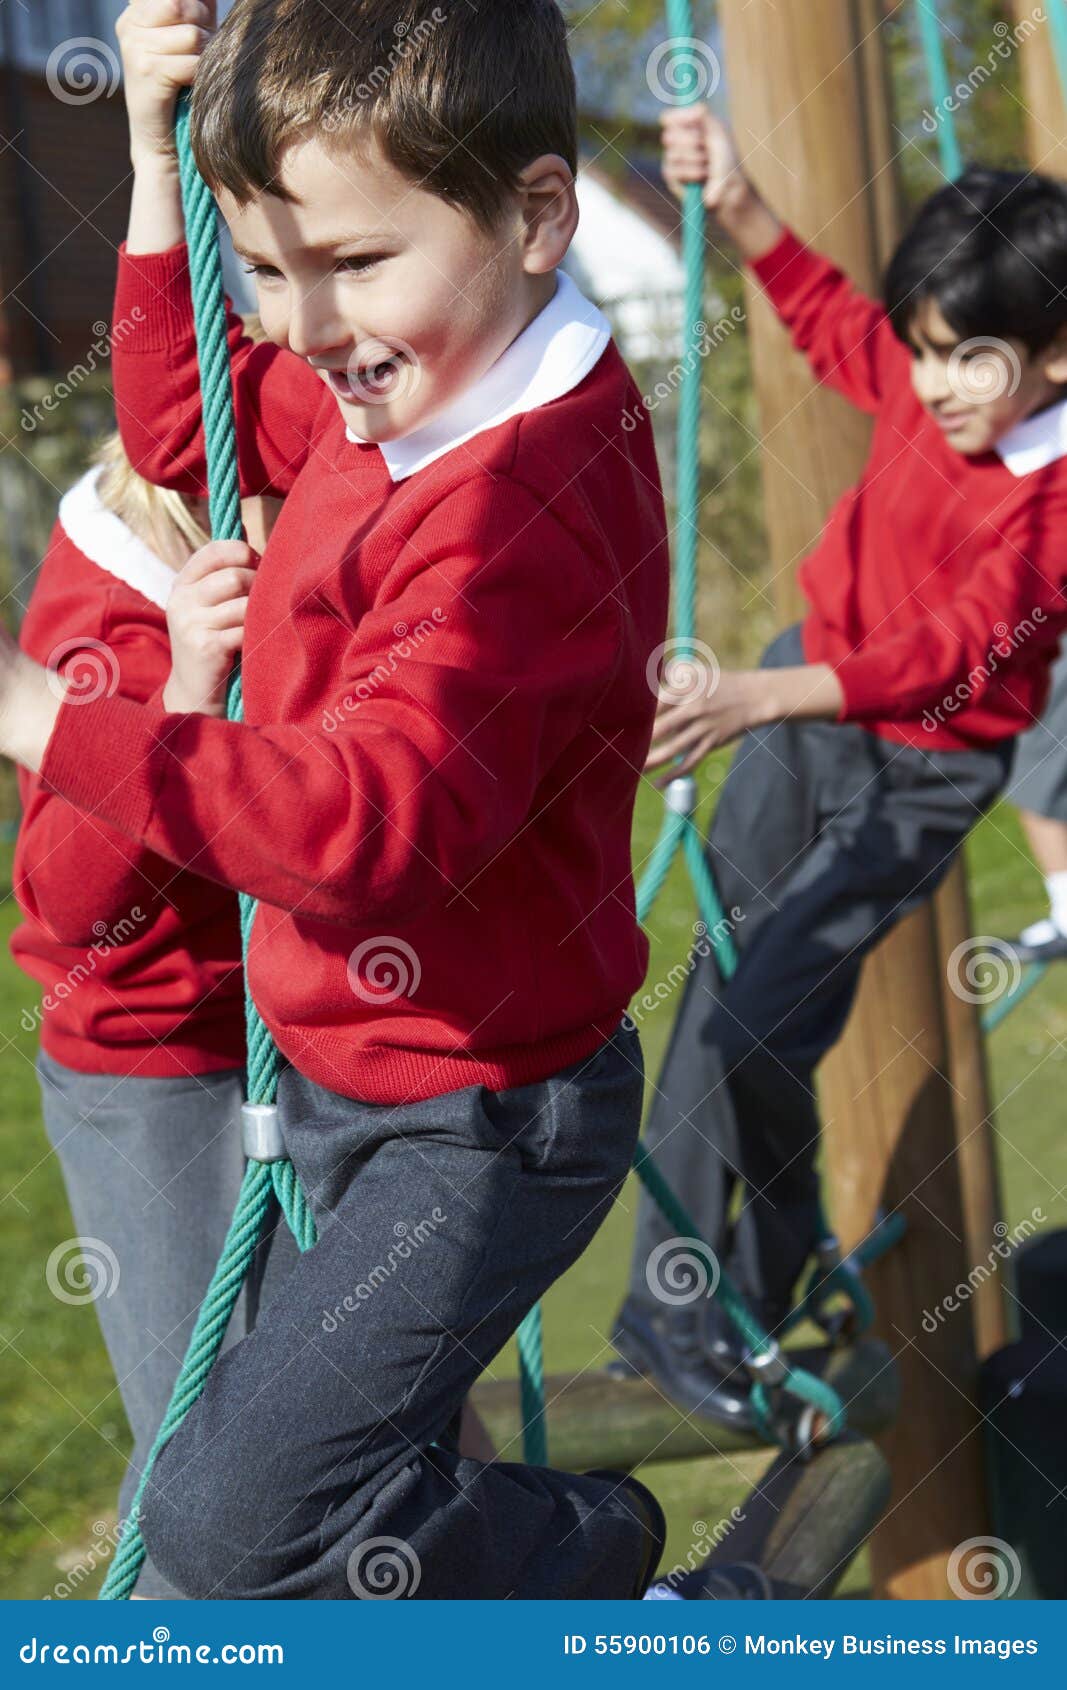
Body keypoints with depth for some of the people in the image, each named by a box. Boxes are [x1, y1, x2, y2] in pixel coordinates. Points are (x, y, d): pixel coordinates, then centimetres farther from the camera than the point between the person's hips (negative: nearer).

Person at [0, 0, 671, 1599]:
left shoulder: (529, 506, -32)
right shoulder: (395, 398, -2)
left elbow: (371, 817, -41)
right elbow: (188, 423, 16)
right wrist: (161, 159, 4)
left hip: (477, 1129, -9)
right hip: (348, 1078, 9)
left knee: (224, 1520, -6)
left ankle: (591, 1552, 17)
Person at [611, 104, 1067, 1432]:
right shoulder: (923, 389, -8)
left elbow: (945, 656, -36)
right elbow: (827, 316, 14)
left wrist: (758, 700, -48)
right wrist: (736, 205, 1)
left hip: (916, 779, -6)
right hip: (804, 693, 6)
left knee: (758, 1020, -13)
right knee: (722, 986, 8)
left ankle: (687, 1310, 7)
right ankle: (676, 1293, 18)